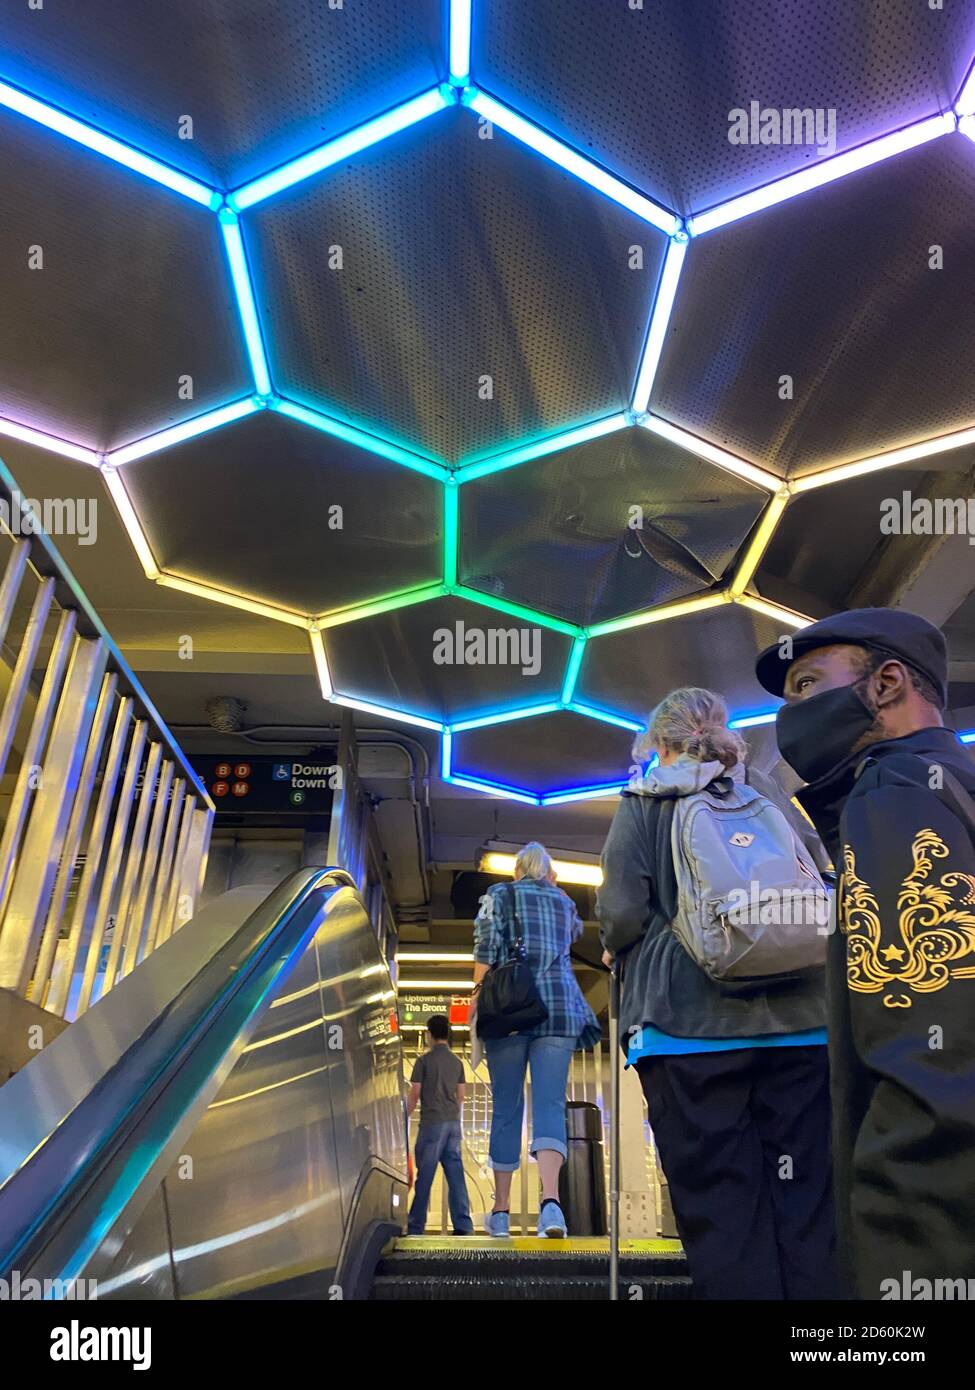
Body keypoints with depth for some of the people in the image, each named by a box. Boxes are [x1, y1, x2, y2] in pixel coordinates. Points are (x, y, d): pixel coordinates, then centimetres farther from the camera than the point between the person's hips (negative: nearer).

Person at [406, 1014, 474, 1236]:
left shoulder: (424, 1060, -5)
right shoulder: (457, 1062, 10)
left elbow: (414, 1095, -6)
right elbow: (461, 1096, 12)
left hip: (432, 1122, -5)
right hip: (453, 1122, 5)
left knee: (424, 1175, 2)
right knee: (455, 1174, 5)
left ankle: (416, 1226, 9)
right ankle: (463, 1225, 2)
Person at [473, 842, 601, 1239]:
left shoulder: (499, 895, 10)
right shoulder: (564, 901, 19)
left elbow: (486, 945, -4)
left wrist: (478, 992, -3)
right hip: (560, 1007, 1)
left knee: (506, 1107, 6)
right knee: (550, 1104, -5)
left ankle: (500, 1211, 12)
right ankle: (550, 1199, -25)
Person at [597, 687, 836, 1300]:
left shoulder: (647, 801, 1)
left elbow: (623, 911, -10)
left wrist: (617, 951, 10)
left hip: (692, 1023, -3)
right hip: (798, 1019, 4)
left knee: (721, 1209, 3)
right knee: (806, 1203, 9)